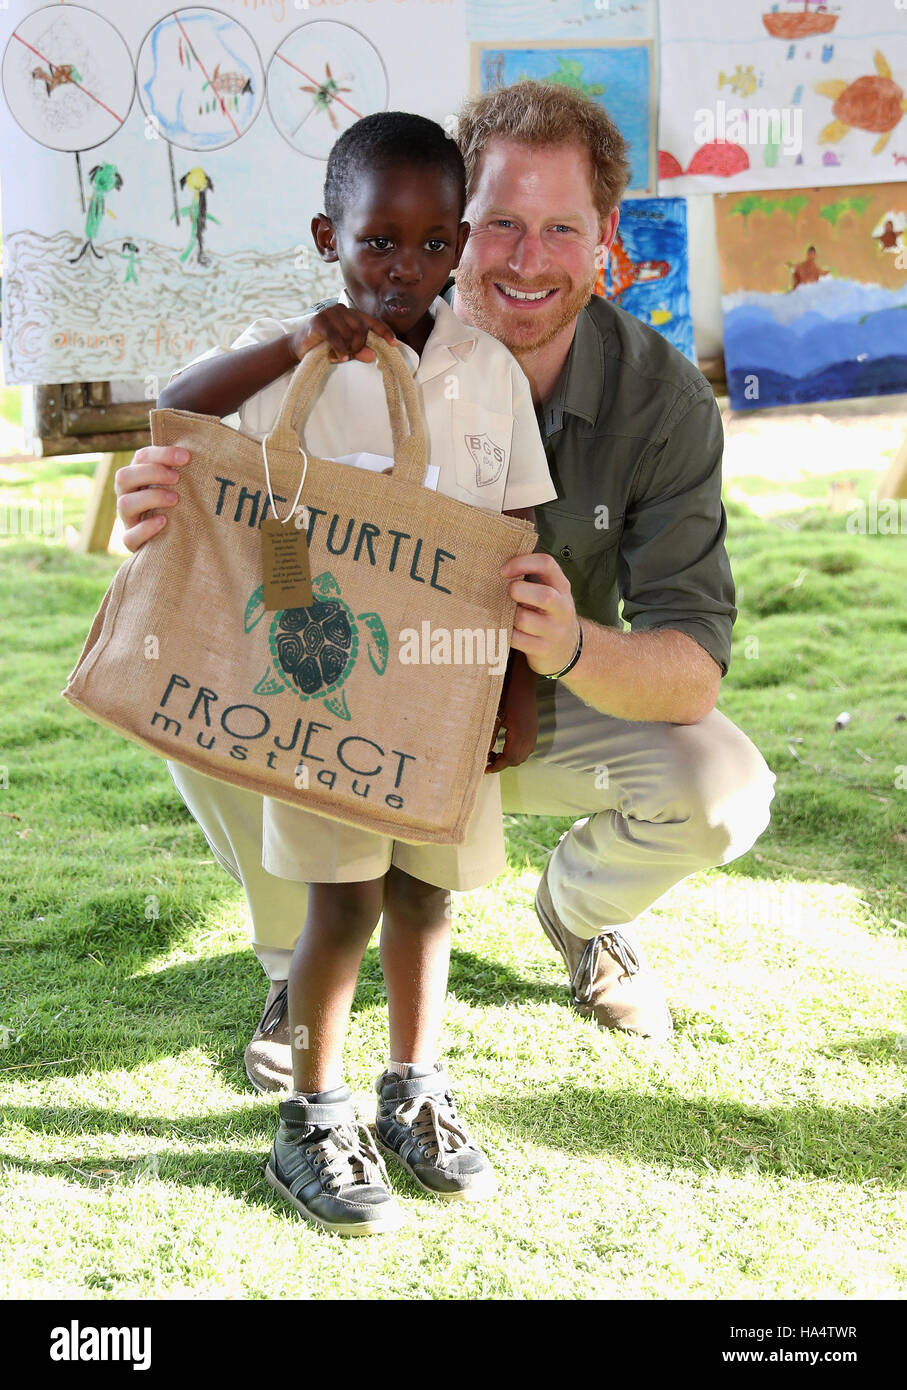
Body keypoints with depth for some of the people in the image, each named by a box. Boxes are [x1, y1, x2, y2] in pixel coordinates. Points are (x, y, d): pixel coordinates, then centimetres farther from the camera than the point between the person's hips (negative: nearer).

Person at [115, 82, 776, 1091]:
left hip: (558, 706, 0)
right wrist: (170, 526, -45)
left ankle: (581, 910, 13)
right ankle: (300, 969, 2)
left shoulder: (664, 398, -20)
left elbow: (695, 667, -25)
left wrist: (573, 647, -48)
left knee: (725, 794, -26)